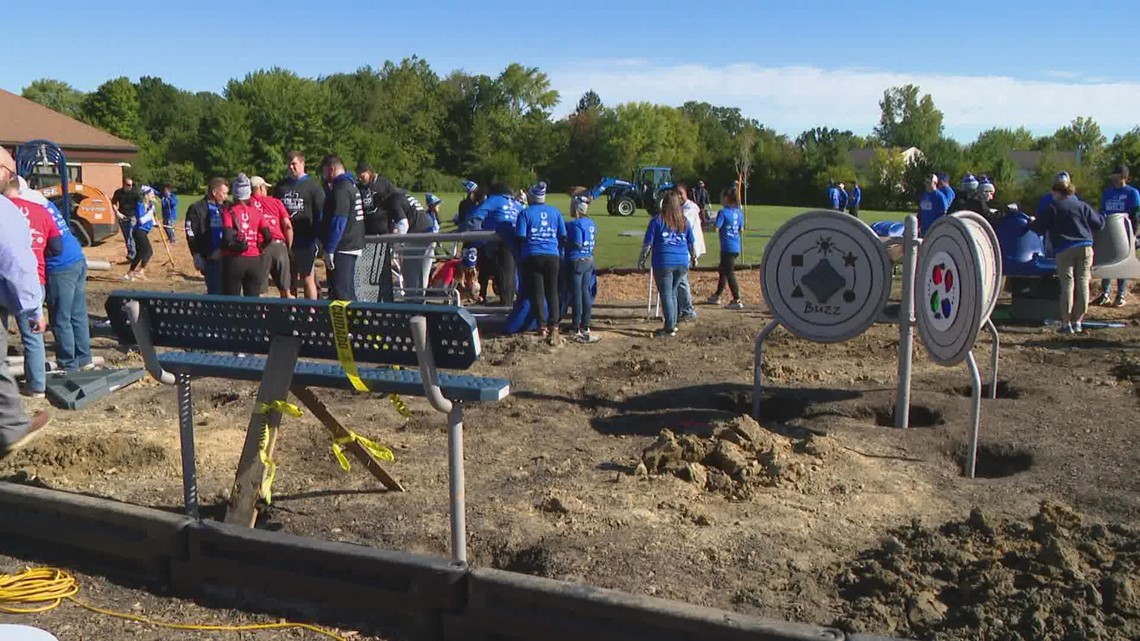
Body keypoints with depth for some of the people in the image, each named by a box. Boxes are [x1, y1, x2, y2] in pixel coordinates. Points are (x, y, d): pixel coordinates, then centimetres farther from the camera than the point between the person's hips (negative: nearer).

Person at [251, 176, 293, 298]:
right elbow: (288, 225, 2)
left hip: (260, 248, -1)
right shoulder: (276, 202, 10)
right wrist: (289, 247, 11)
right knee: (286, 290, 10)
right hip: (279, 246, 1)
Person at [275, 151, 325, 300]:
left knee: (308, 279, -1)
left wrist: (317, 236, -13)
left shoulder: (312, 186, -3)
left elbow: (320, 214, -6)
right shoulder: (281, 186, 11)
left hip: (305, 241, -5)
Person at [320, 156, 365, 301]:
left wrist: (329, 250, -19)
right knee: (348, 291, 16)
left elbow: (338, 221, -20)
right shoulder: (352, 186, 17)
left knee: (340, 294, -8)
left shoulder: (340, 189, -13)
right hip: (354, 245, 10)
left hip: (342, 249, -10)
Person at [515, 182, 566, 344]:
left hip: (532, 256, -3)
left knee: (537, 292, 3)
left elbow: (520, 238, -9)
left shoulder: (525, 213, -3)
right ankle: (554, 326, 0)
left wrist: (520, 253, 7)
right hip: (552, 256, 3)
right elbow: (563, 237, 8)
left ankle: (542, 326, -1)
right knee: (552, 292, 9)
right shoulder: (555, 212, 7)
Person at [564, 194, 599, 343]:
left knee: (577, 294, -2)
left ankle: (576, 329, 3)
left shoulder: (575, 224, -17)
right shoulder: (592, 224, 8)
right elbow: (594, 242, 11)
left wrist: (565, 240, -8)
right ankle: (585, 326, 21)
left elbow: (577, 244, -21)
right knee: (585, 292, 14)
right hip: (589, 261, 8)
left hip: (576, 262, -8)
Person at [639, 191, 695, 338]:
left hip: (664, 263, -4)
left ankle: (669, 328, -2)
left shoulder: (657, 221, -4)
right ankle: (673, 324, 21)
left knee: (666, 295, 0)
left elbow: (648, 244, -5)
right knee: (672, 293, 18)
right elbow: (691, 243, 18)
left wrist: (641, 261, 5)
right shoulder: (685, 222, 9)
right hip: (682, 263, 5)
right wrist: (693, 257, 34)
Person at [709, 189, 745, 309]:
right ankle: (717, 296, 34)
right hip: (736, 248, 8)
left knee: (729, 273, -4)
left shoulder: (723, 212, -13)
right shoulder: (739, 212, 9)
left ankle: (737, 301, -7)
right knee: (723, 271, 21)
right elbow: (741, 230, 15)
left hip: (727, 247, -8)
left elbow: (716, 229, -17)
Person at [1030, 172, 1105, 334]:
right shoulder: (1082, 206, 12)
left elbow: (1038, 228, 2)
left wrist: (1032, 222, 24)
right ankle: (1077, 322, 9)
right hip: (1085, 247, 3)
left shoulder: (1052, 208, 3)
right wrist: (1101, 216, 36)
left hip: (1065, 250, -3)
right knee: (1082, 284, 6)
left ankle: (1066, 323, -5)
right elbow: (1099, 223, 13)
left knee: (1067, 285, -3)